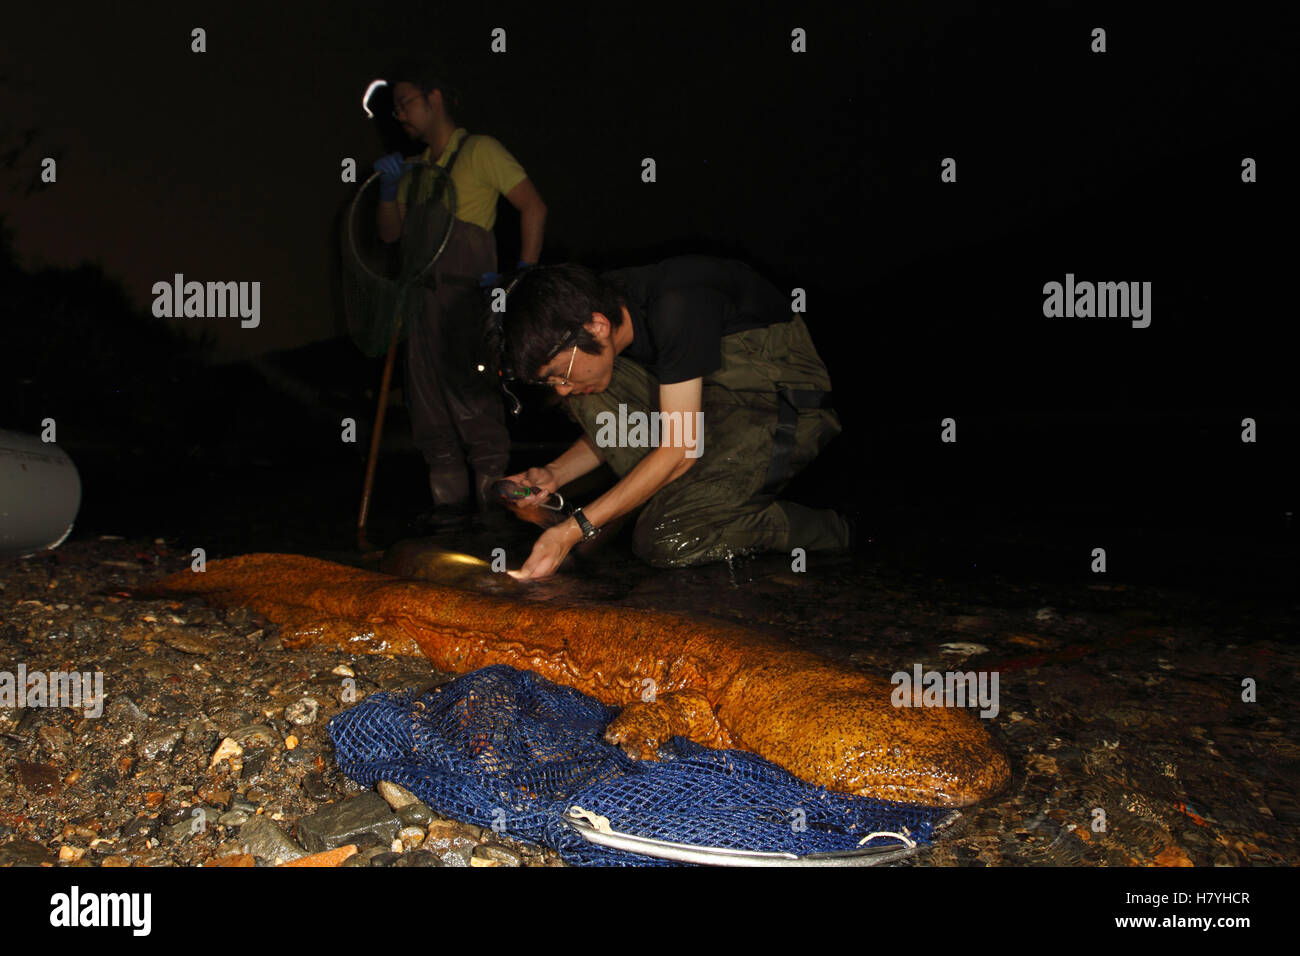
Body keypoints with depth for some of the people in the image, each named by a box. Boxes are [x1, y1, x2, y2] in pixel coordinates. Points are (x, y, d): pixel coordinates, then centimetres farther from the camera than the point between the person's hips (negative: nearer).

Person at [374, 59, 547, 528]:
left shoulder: (479, 151, 3)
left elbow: (533, 207, -5)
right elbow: (390, 233, 21)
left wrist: (524, 274, -12)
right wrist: (389, 187, 5)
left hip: (467, 299, -7)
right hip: (422, 300, 7)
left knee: (472, 399, -12)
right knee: (429, 406, 5)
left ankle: (494, 500, -5)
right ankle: (449, 500, 12)